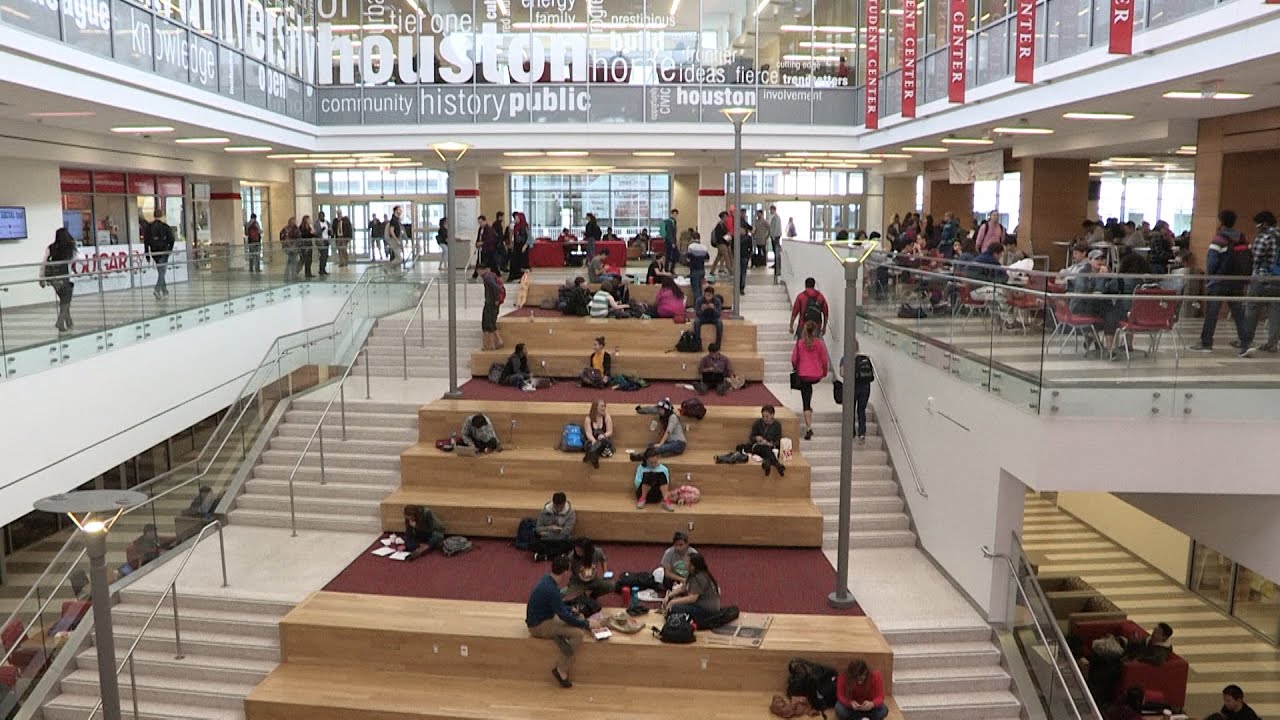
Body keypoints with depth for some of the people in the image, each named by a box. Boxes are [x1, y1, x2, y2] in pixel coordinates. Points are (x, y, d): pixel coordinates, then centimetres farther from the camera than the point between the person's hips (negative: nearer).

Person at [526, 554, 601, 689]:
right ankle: (561, 670, -6)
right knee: (578, 633, -19)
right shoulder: (550, 589, -28)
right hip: (539, 626, -10)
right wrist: (587, 624, -12)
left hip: (544, 617, 10)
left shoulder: (548, 579, 1)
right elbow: (564, 616, -22)